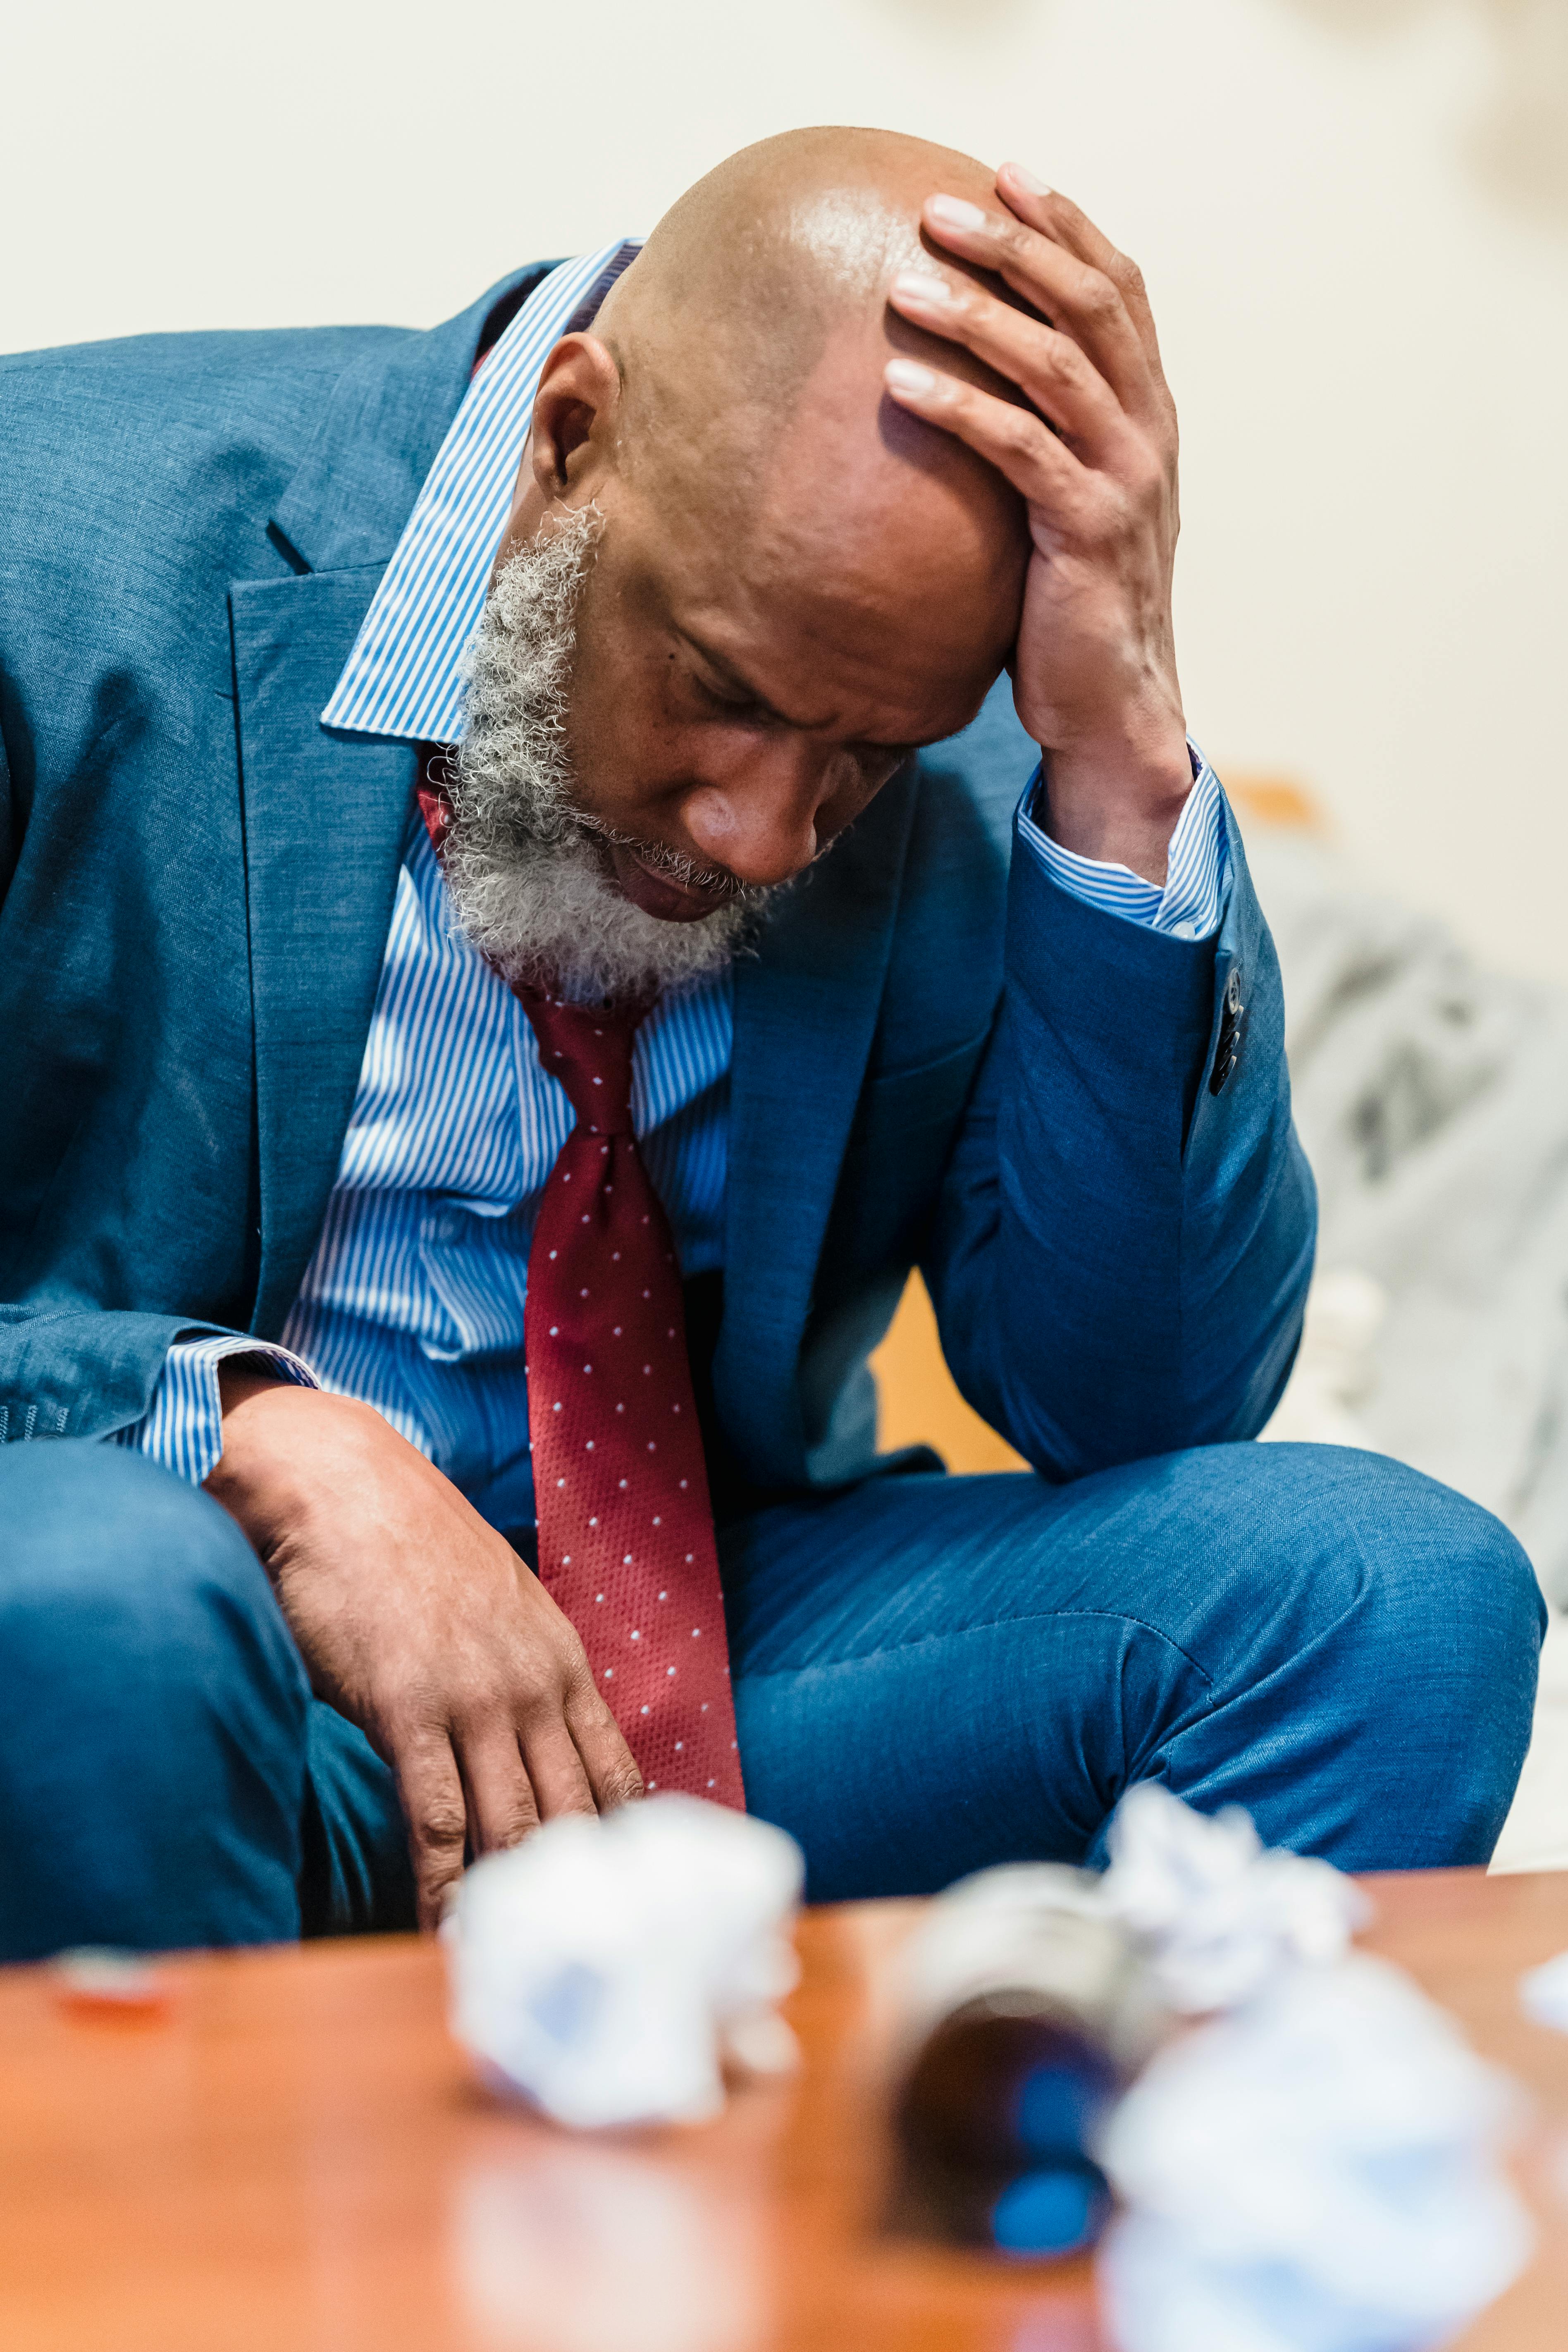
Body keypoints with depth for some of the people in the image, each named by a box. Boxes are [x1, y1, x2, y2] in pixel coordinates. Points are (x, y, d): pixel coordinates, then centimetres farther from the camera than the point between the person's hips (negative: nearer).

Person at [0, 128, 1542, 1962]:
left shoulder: (970, 746, -5)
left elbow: (1136, 1402, -7)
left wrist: (1124, 762, -18)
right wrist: (252, 1435, -29)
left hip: (706, 1635, 3)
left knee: (1390, 1587, -17)